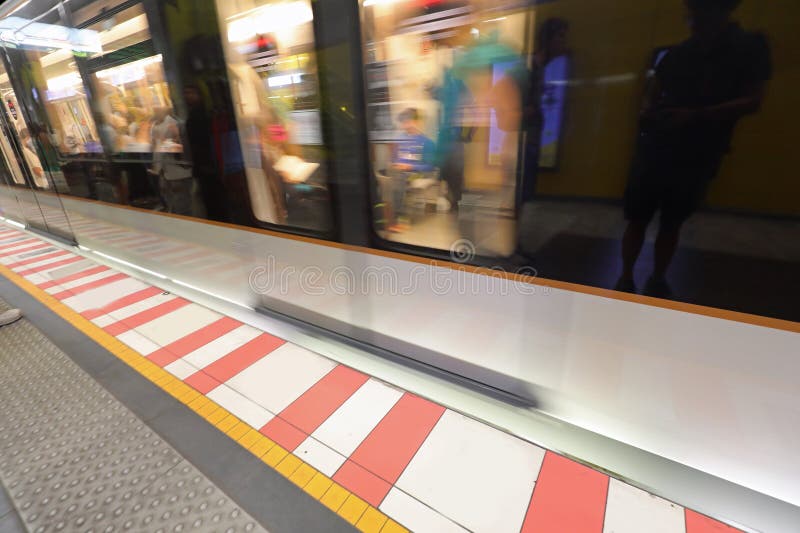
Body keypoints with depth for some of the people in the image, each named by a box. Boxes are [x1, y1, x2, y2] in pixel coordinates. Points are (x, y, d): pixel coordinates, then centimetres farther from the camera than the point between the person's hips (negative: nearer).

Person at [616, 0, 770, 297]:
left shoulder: (750, 48, 0)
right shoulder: (678, 52, 7)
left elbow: (752, 102, -7)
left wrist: (695, 115, -22)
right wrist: (647, 112, -10)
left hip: (699, 156, -1)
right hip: (655, 149, 2)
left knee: (671, 224, 8)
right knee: (638, 218, -1)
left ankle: (657, 280, 22)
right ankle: (626, 280, 9)